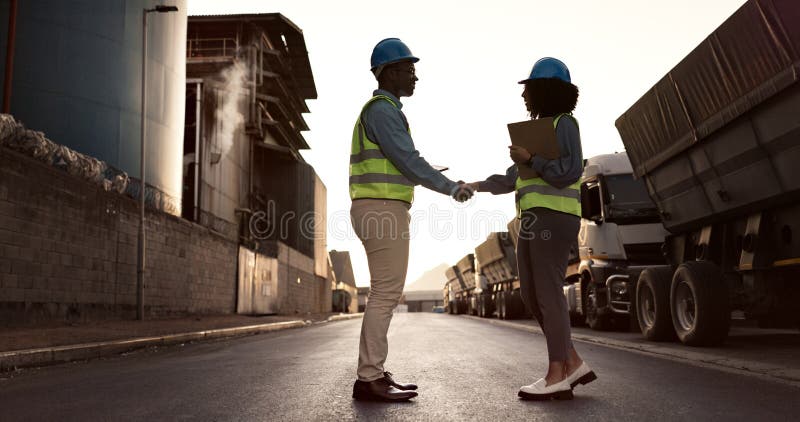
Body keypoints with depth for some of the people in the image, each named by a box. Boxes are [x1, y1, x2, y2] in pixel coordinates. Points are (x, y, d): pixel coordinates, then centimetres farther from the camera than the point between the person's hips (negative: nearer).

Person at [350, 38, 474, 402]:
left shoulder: (380, 113, 24)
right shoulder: (383, 109, -9)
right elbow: (409, 162, -15)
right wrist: (451, 188, -5)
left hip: (379, 212, 10)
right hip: (383, 212, -10)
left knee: (385, 296, 8)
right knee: (385, 295, -10)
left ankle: (373, 375, 10)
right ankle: (369, 380, -7)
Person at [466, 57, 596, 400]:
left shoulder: (563, 123, -2)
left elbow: (569, 172, -16)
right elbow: (513, 179, 23)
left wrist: (529, 159, -10)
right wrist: (477, 186, 16)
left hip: (554, 218, -9)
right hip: (533, 220, 9)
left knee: (547, 293, -9)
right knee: (531, 294, 6)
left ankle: (557, 376, -4)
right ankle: (573, 364, 11)